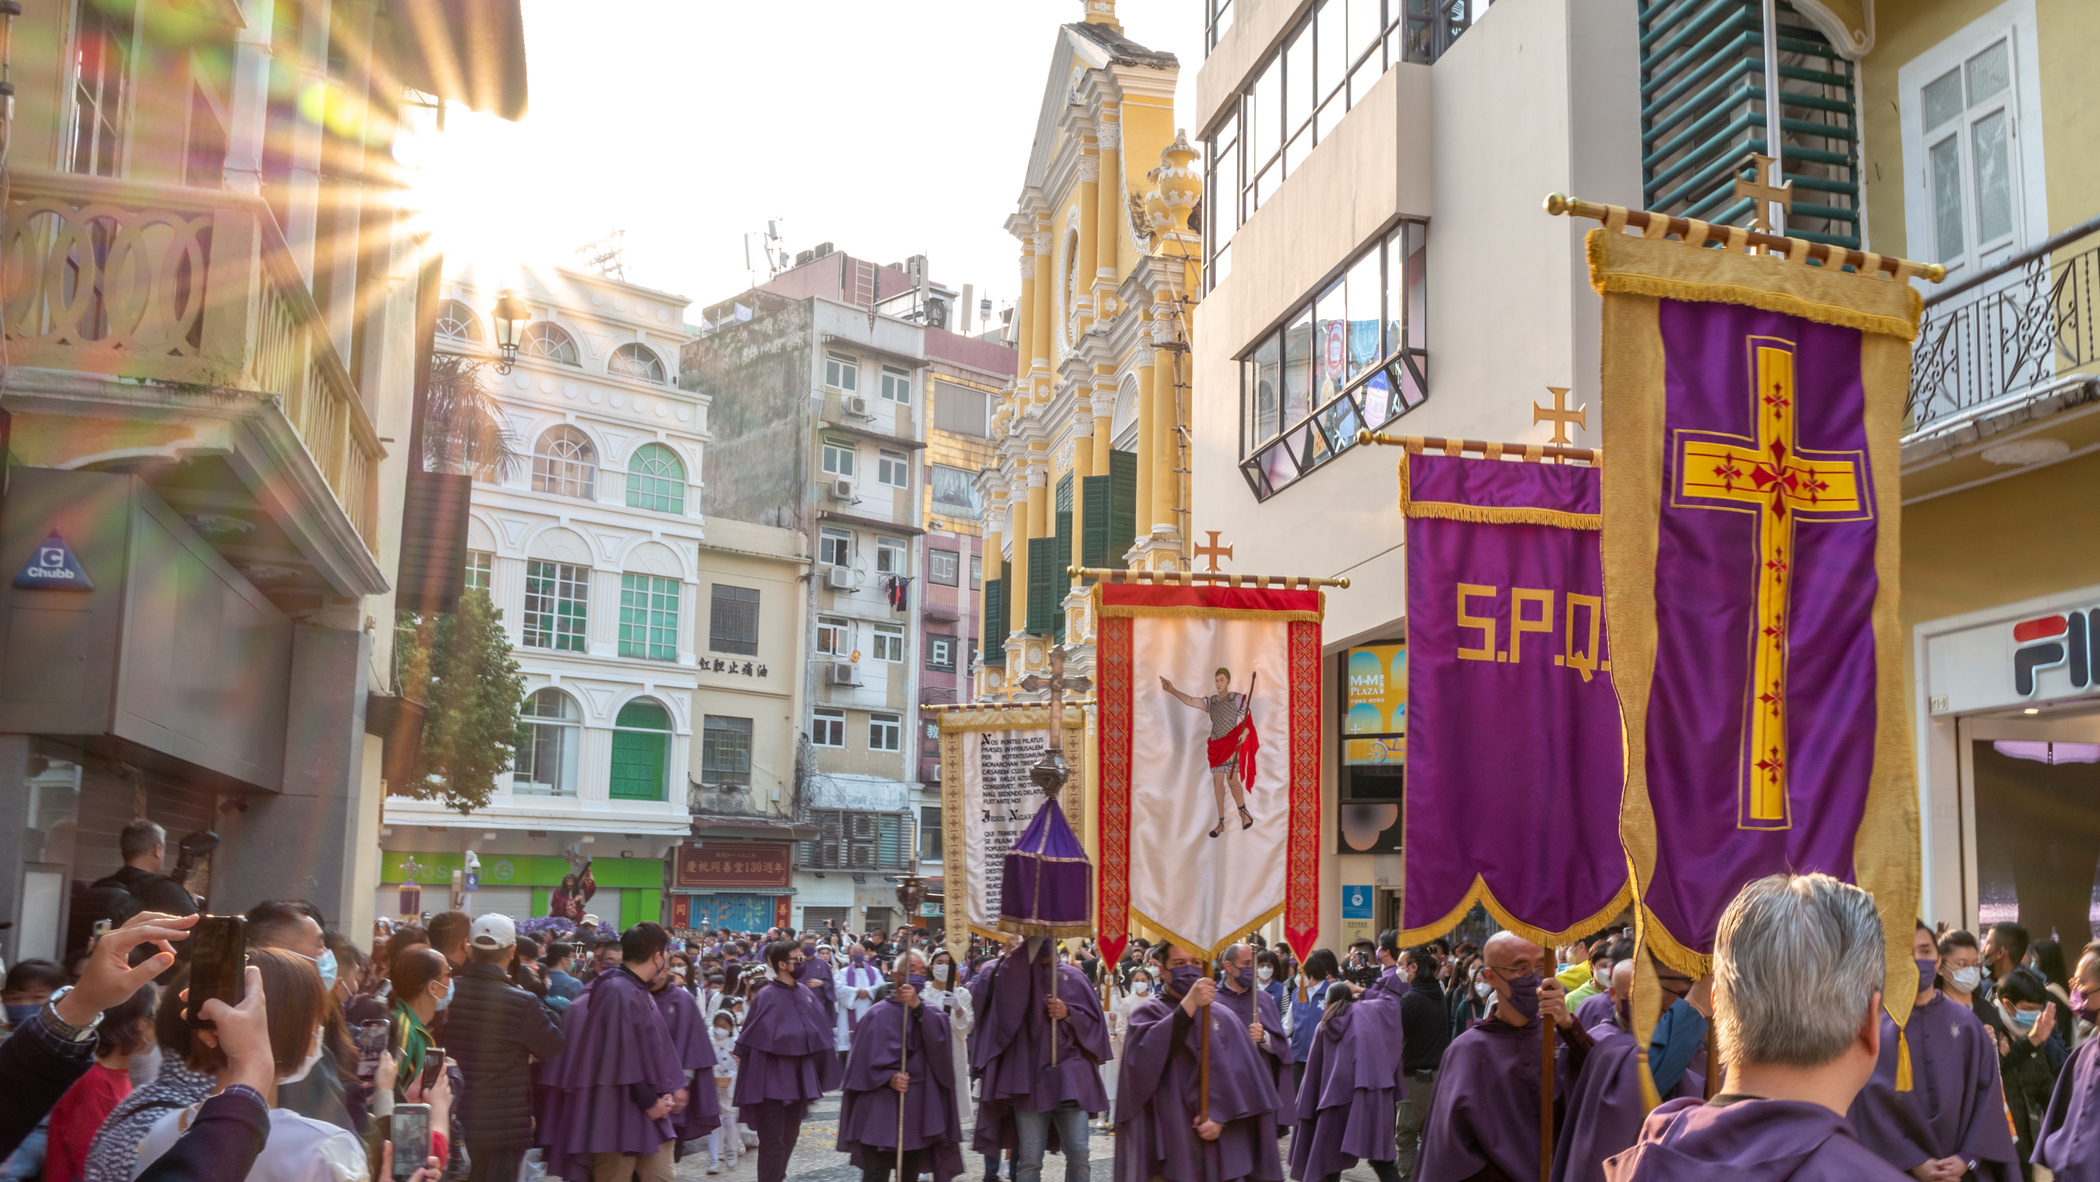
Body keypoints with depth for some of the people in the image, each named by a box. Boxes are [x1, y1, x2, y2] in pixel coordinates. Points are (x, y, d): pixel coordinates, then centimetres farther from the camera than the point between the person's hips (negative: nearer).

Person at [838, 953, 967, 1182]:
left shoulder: (930, 1013, 11)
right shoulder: (878, 1015, 1)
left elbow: (939, 1039, -11)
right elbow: (865, 1060, -3)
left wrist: (918, 1006, -23)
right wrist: (889, 1078, -19)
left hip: (920, 1108, 3)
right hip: (881, 1107, -3)